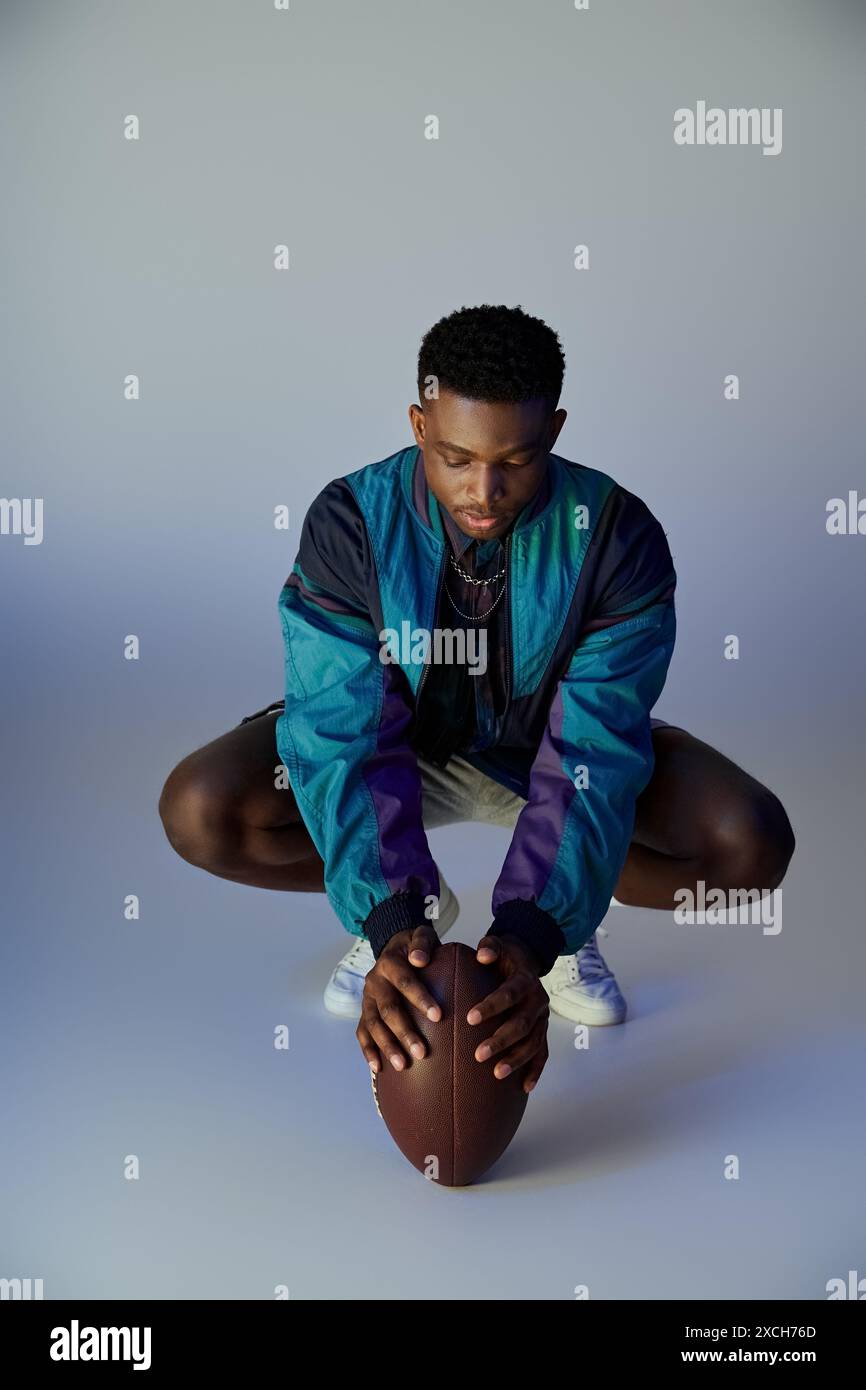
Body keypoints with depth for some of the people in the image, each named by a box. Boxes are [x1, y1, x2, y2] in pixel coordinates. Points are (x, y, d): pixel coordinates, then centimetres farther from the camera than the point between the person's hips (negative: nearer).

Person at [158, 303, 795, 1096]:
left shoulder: (616, 536, -27)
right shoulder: (349, 522, -26)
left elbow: (590, 756, -30)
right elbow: (345, 735, -30)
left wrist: (532, 936, -44)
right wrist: (389, 923, -44)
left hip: (548, 740, 0)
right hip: (403, 738, 1)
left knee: (750, 843, -26)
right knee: (198, 809, -25)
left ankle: (566, 918, 5)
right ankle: (419, 907, 2)